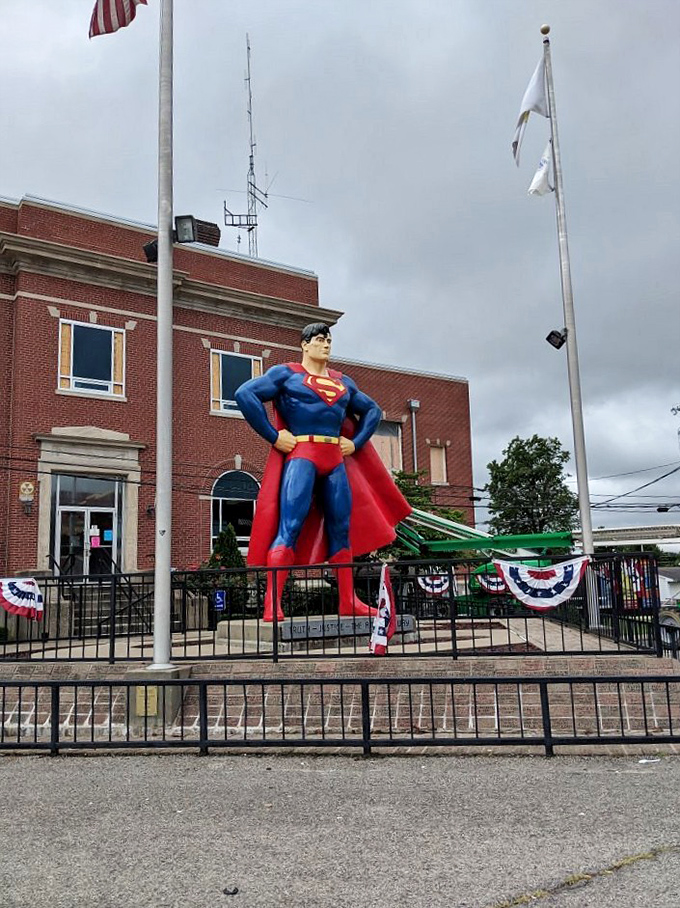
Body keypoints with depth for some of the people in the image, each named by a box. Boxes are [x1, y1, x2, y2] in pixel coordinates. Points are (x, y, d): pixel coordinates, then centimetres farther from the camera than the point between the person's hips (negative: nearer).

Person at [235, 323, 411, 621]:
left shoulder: (343, 382, 21)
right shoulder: (286, 373, 6)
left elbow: (372, 410, 30)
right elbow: (245, 394, -6)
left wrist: (356, 442, 14)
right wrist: (273, 437, -10)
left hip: (336, 461, 6)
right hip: (301, 455, -6)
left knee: (341, 529, 7)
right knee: (289, 528, -14)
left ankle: (348, 602, 15)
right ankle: (272, 605, -17)